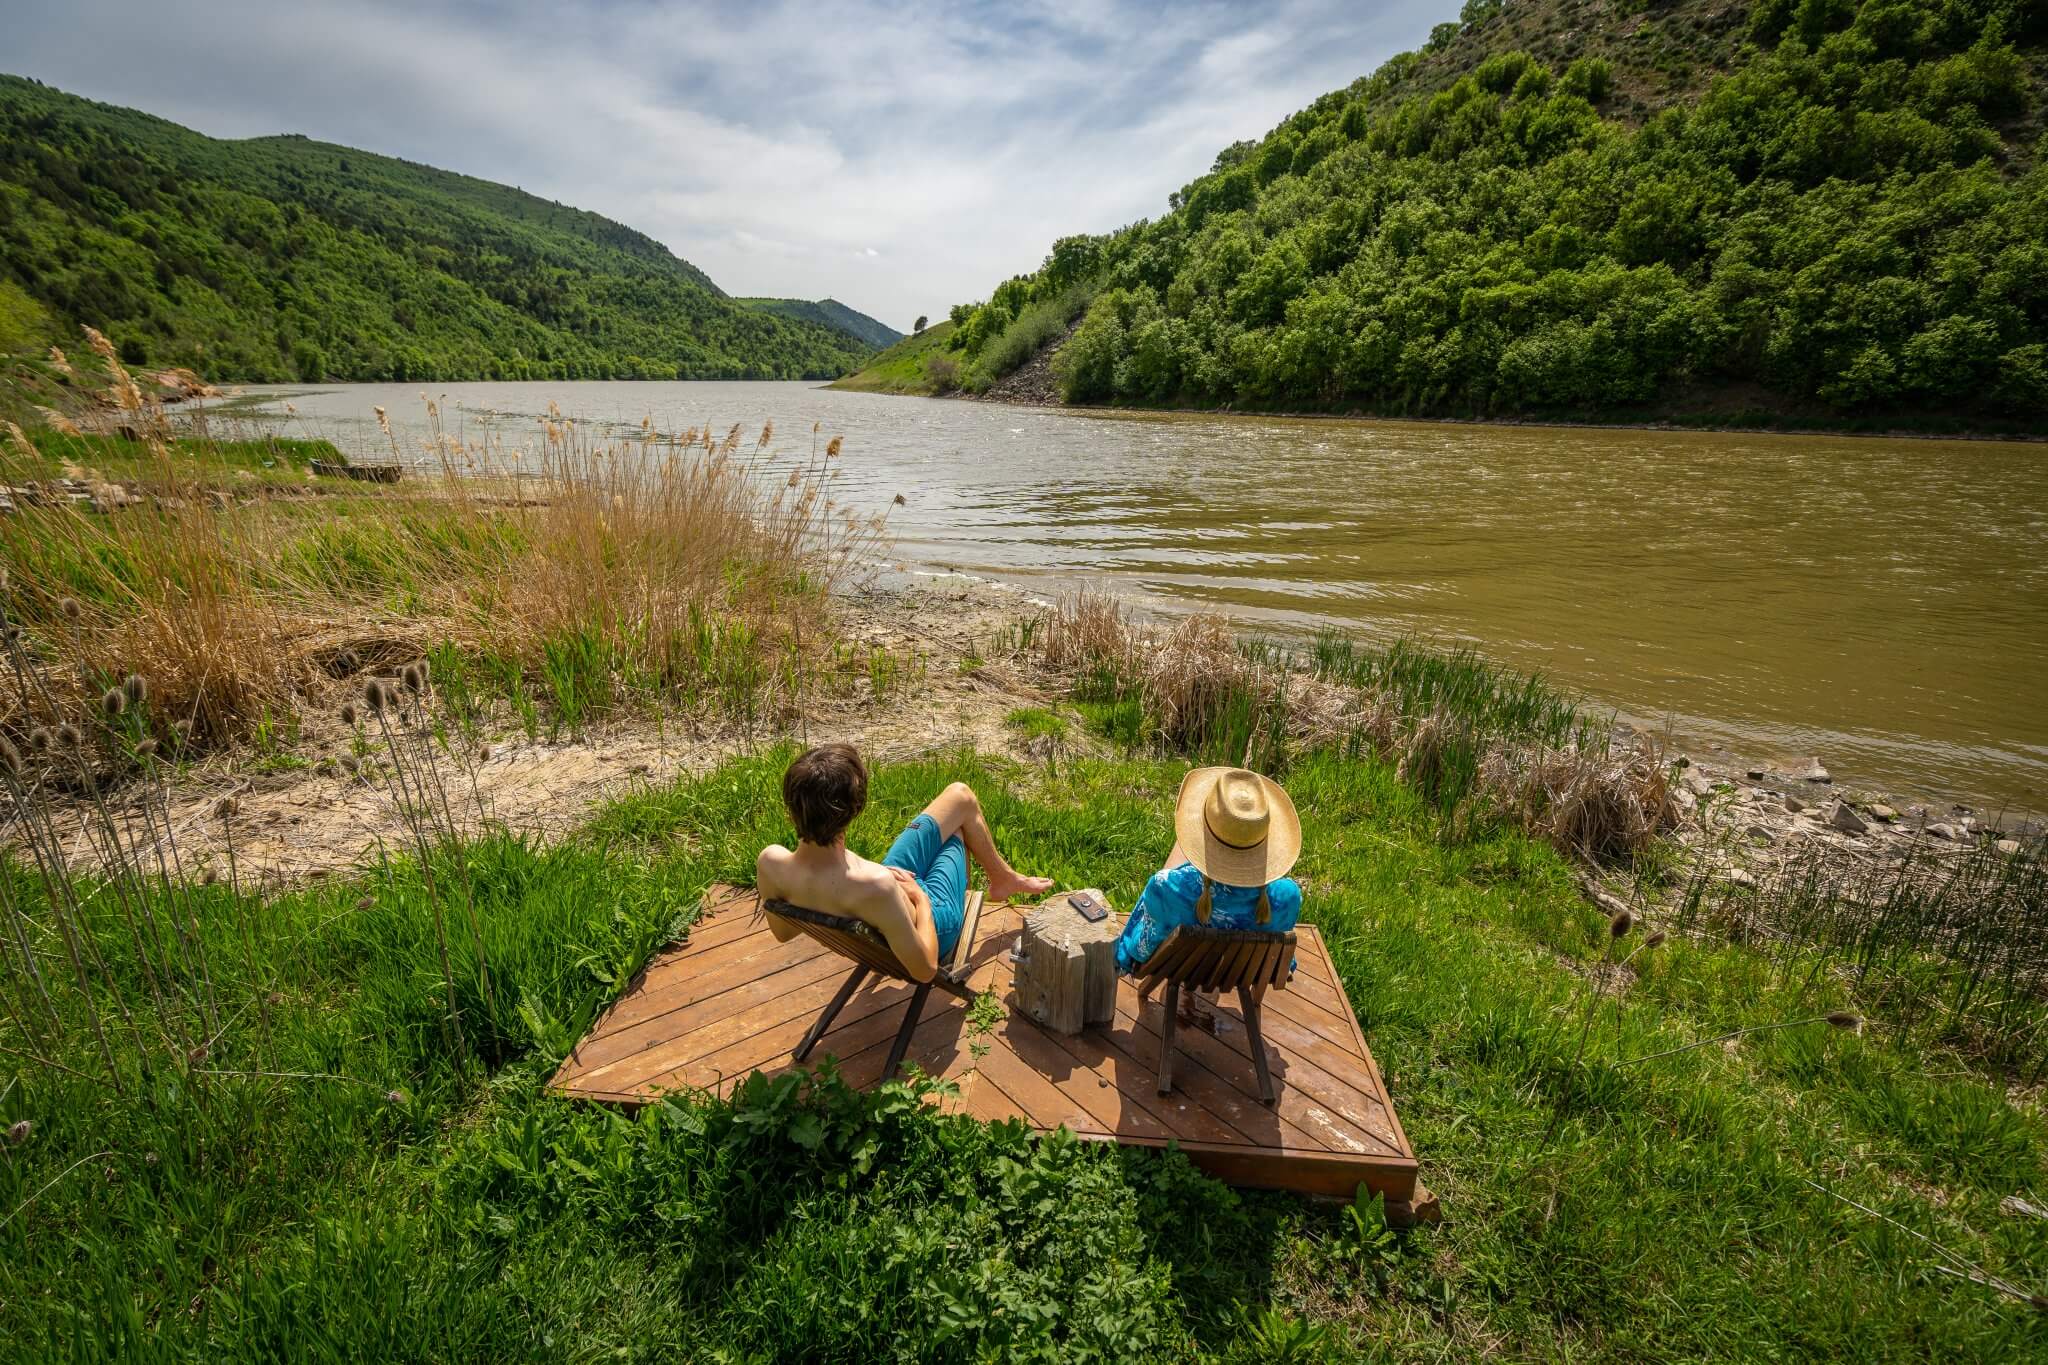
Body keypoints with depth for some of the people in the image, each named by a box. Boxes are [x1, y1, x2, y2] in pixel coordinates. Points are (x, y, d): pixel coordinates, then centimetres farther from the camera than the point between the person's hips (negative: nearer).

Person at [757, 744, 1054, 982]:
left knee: (959, 794, 19)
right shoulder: (874, 887, -46)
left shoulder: (769, 863, -28)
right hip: (931, 925, -5)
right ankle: (1004, 878, 42)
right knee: (962, 797, 14)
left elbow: (782, 930, -6)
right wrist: (921, 898, -16)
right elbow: (925, 970, -29)